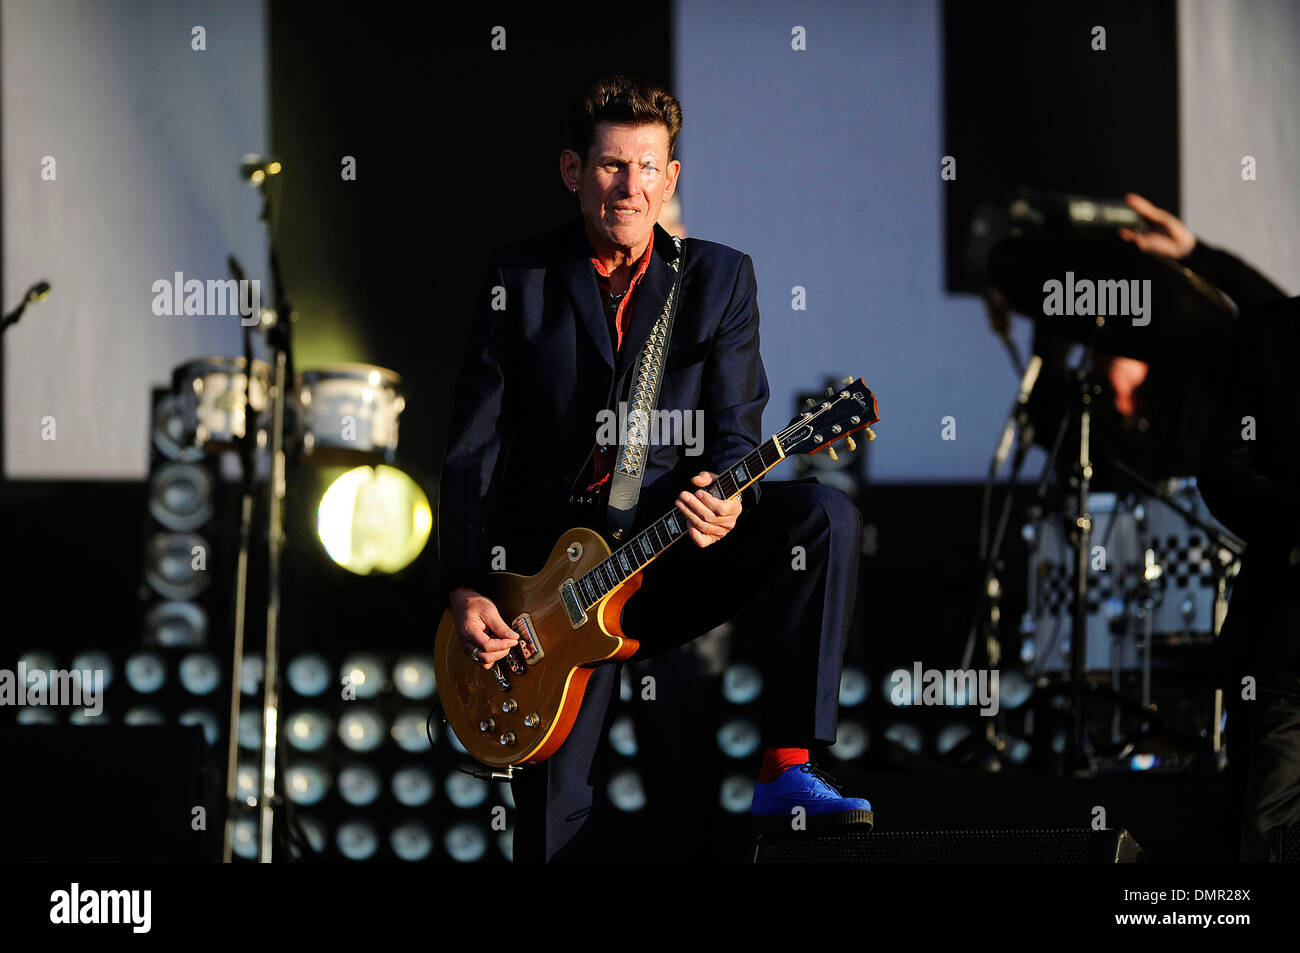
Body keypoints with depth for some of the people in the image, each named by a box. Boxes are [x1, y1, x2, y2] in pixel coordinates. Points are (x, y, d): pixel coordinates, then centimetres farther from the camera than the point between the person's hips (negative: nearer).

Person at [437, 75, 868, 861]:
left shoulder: (719, 278, 7)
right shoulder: (520, 281, 5)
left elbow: (737, 428, 0)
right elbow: (474, 450, 3)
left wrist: (723, 497, -24)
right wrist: (467, 590, -8)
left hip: (674, 549, 1)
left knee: (825, 516, -27)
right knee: (560, 825, -10)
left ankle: (787, 771, -29)